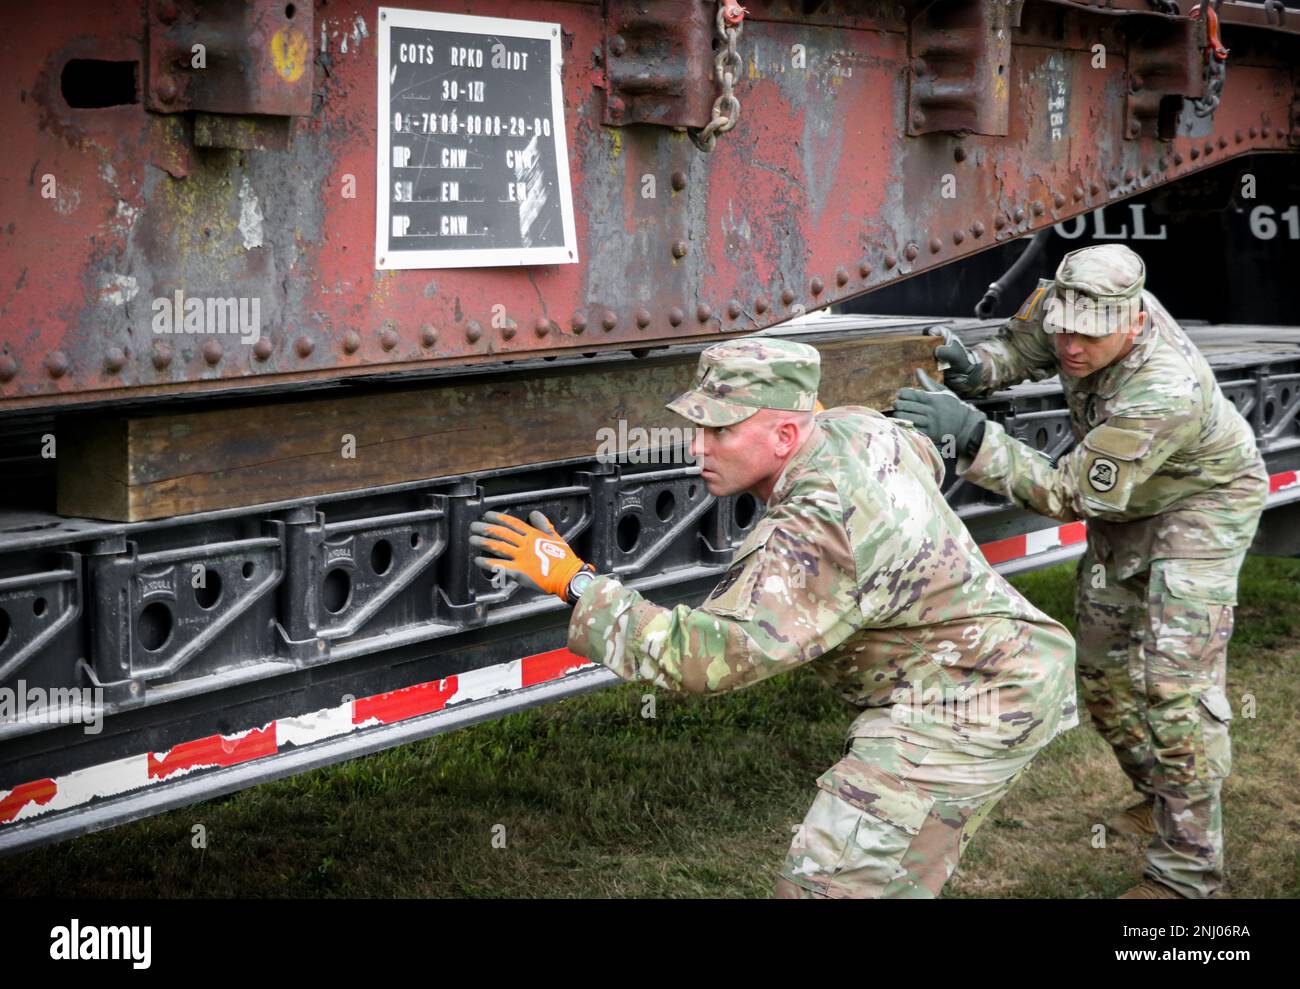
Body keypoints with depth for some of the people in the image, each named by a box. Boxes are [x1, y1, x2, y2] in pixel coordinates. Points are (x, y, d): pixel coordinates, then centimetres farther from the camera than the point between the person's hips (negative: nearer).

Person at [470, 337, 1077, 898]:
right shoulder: (857, 430, -2)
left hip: (962, 712, -11)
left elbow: (697, 658, -35)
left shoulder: (813, 540, -31)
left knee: (833, 881, -15)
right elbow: (925, 458, 24)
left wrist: (575, 584, -27)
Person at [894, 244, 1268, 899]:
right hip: (1126, 503, 8)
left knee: (1176, 675, -16)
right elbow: (1022, 346, 1)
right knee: (1103, 666, 14)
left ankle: (1185, 871, -10)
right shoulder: (1065, 302, -22)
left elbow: (1069, 494, -39)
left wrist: (973, 435, -48)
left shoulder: (1165, 392, -43)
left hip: (1202, 502, -8)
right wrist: (977, 368, -22)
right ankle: (1160, 802, 35)